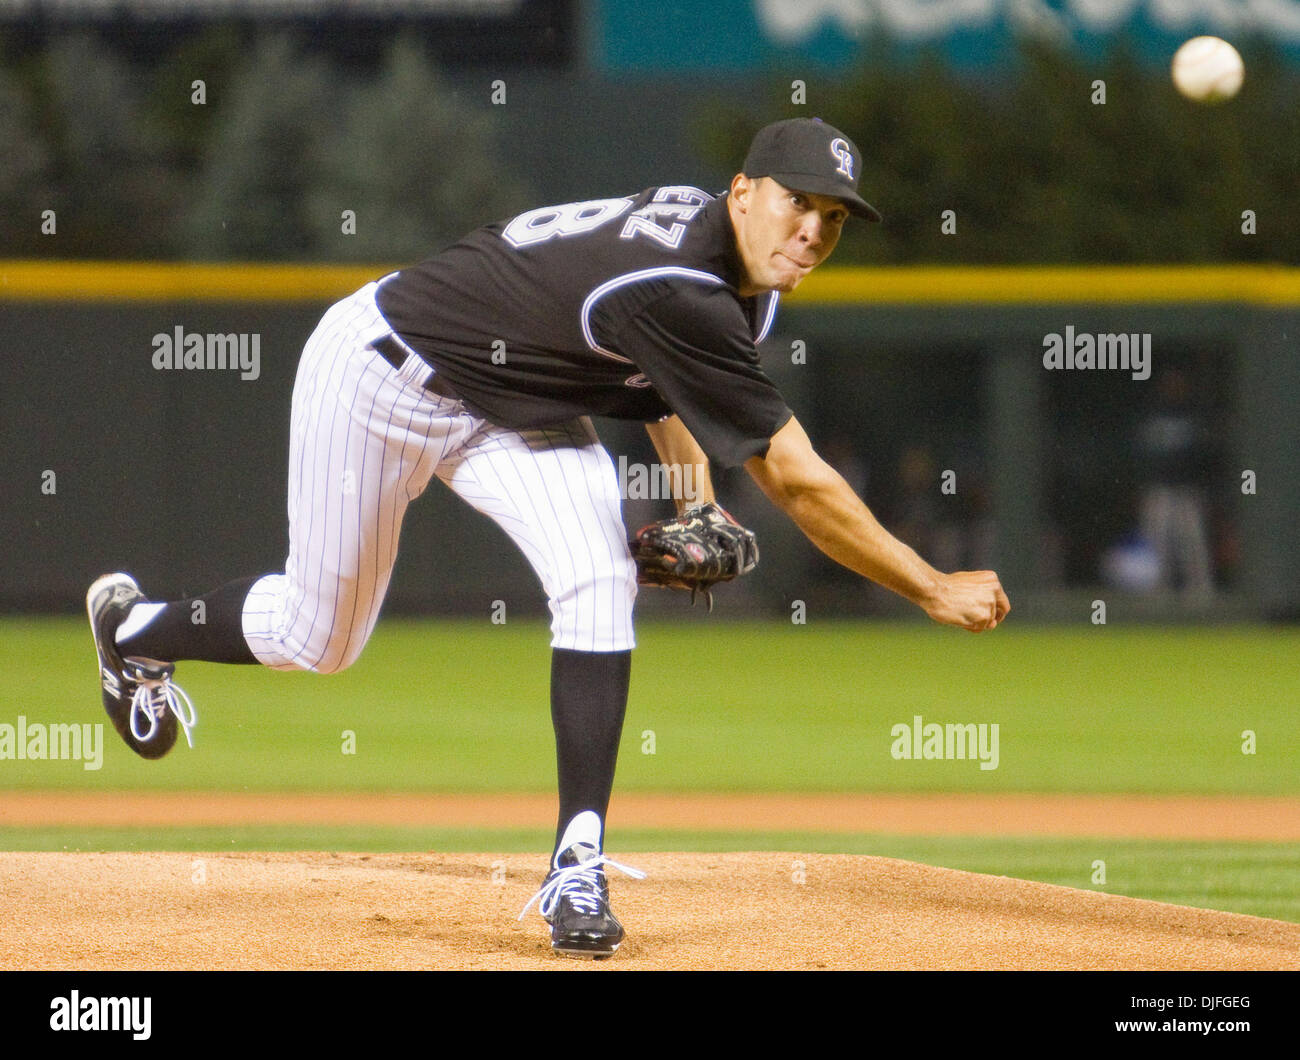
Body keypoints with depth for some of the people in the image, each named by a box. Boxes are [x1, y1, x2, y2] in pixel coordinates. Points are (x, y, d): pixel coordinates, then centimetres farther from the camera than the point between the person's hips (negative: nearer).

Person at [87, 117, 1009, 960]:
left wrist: (695, 493, -3)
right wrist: (935, 591, -33)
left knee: (598, 580, -17)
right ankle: (134, 627, 41)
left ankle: (579, 865, -16)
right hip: (380, 369, -8)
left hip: (510, 405, 8)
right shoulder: (682, 291, -37)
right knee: (318, 637, 9)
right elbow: (797, 481, -37)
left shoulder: (716, 244, -9)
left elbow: (663, 362, 13)